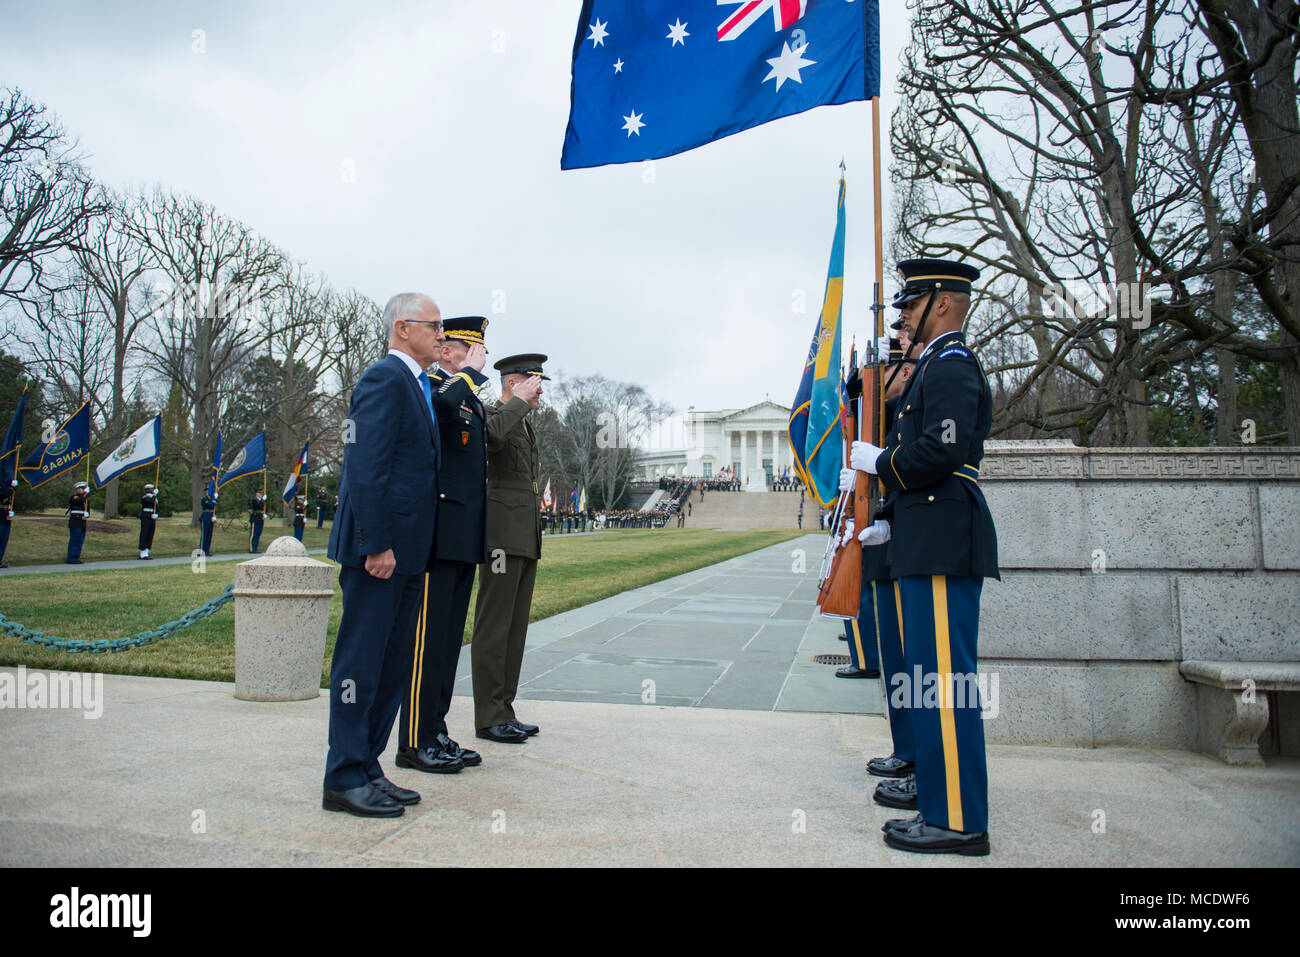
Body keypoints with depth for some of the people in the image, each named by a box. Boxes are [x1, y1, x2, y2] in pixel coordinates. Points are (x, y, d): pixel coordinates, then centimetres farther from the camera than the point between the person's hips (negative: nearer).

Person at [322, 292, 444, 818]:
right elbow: (367, 469, -19)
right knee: (361, 661, -2)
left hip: (406, 551, 10)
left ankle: (366, 770, 23)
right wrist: (378, 545, -21)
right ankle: (345, 780, 8)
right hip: (379, 549, -10)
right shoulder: (385, 379, -11)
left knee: (394, 665, 14)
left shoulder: (416, 384, 20)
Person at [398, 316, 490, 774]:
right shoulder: (429, 387, -6)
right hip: (437, 534, -9)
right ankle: (414, 742, 3)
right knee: (427, 638, -5)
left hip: (465, 539, 9)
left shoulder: (474, 402, 22)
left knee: (449, 638, 12)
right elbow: (440, 405, -32)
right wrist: (470, 371, -17)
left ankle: (436, 733, 20)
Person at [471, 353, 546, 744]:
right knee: (493, 626, -5)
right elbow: (493, 434, -32)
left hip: (526, 536, 10)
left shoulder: (525, 426, 22)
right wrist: (520, 401, -19)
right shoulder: (494, 414, -7)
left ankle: (504, 710, 17)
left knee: (515, 627, 10)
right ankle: (489, 718, 0)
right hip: (502, 533, -10)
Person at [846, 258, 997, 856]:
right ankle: (944, 807, 22)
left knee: (943, 679, -7)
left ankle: (958, 822, 2)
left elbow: (942, 450, -23)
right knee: (934, 679, 13)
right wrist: (894, 525, 20)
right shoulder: (940, 366, 24)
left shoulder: (950, 366, -8)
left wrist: (879, 461, -7)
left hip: (942, 549, -11)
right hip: (931, 543, 11)